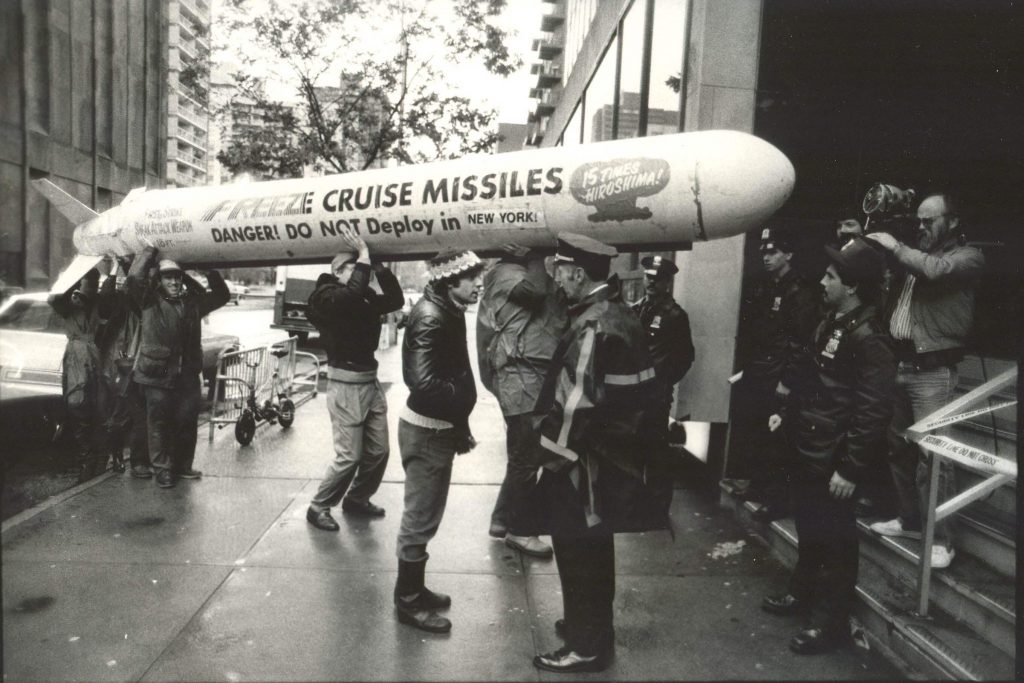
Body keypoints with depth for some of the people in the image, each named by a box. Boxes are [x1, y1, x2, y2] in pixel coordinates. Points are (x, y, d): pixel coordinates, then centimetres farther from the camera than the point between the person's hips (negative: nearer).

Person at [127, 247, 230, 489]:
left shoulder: (193, 302, 12)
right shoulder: (150, 301, 0)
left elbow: (222, 296, 21)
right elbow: (133, 278, -15)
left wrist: (211, 273, 9)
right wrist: (150, 251, -6)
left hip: (187, 376, 4)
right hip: (157, 377, -4)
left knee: (187, 423, 10)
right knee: (159, 423, 3)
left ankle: (182, 466, 26)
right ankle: (163, 469, 15)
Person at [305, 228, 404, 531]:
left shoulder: (366, 298, 10)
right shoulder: (327, 297, -11)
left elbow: (395, 300, -2)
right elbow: (353, 293, -31)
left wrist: (379, 265, -6)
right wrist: (364, 255, -19)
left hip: (371, 381, 7)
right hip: (347, 385, -7)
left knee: (378, 451, 11)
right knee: (349, 456, -3)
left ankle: (357, 500, 31)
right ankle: (318, 507, 16)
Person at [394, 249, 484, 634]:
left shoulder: (448, 312, 7)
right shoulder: (430, 317, -21)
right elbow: (424, 382, -30)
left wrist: (460, 427, 8)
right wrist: (462, 407, -16)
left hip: (440, 428, 10)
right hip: (426, 431, -10)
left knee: (424, 516, 21)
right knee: (420, 520, 4)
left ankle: (413, 590, 36)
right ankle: (408, 601, 21)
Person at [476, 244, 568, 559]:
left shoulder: (528, 273, 19)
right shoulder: (506, 272, -5)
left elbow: (558, 316, 10)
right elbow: (537, 290, -25)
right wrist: (532, 257, -10)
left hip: (533, 376, 10)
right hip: (520, 376, -10)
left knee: (523, 453, 16)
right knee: (527, 455, -4)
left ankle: (503, 519, 28)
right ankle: (518, 530, 9)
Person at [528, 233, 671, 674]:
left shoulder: (593, 327, -22)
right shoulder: (619, 315, 8)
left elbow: (576, 404, -25)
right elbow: (640, 391, 16)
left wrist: (548, 457, -14)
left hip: (586, 460, -10)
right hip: (613, 454, 10)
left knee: (578, 553, 5)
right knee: (593, 548, 22)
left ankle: (586, 647, 20)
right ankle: (593, 625, 39)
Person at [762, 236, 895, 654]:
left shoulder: (868, 338, -21)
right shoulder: (831, 323, 8)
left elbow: (873, 411, -23)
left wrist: (851, 469, -22)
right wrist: (787, 414, 18)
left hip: (833, 461, -9)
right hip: (808, 449, 9)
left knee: (833, 540, 6)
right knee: (808, 528, 23)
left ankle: (831, 621, 23)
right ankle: (803, 593, 41)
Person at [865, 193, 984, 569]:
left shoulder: (968, 256, -1)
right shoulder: (916, 256, 18)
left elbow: (936, 270, -22)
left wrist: (896, 247, -10)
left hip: (933, 371, -7)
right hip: (899, 365, 7)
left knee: (933, 453, -7)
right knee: (898, 447, 13)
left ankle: (942, 539, 4)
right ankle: (910, 519, 29)